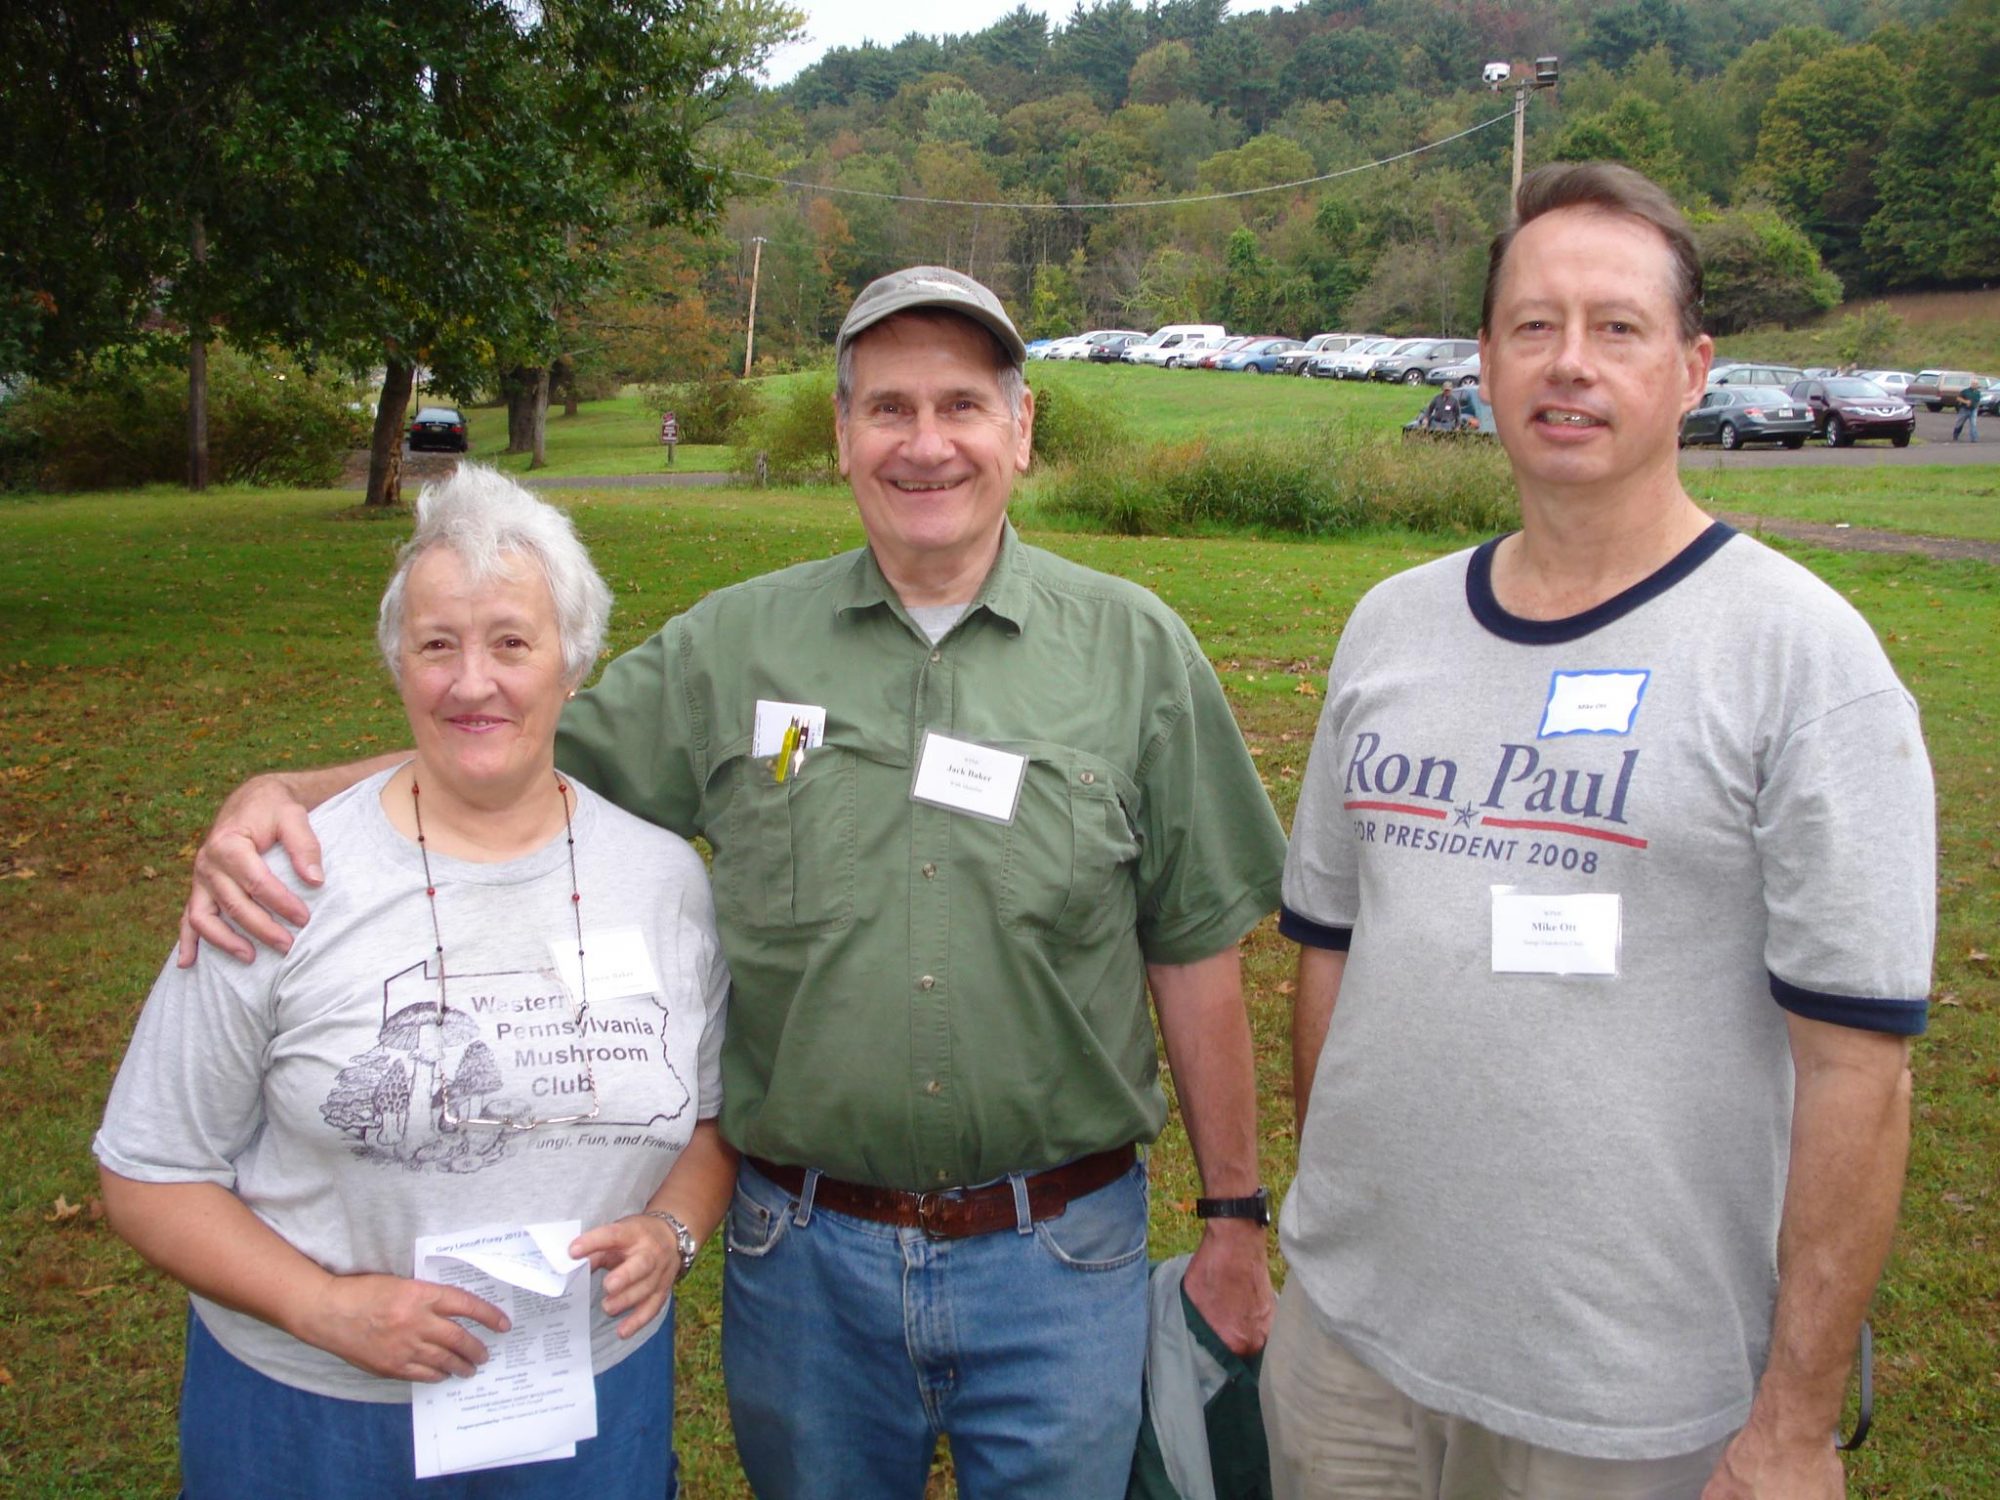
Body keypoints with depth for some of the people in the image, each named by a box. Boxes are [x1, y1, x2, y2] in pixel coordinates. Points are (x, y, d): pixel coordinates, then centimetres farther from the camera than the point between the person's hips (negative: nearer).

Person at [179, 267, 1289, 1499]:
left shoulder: (1135, 649, -4)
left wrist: (1236, 1221, 2)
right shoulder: (734, 647, -2)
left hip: (1060, 1259, -1)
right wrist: (284, 791, -12)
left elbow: (1195, 953, -1)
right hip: (809, 1254, 1)